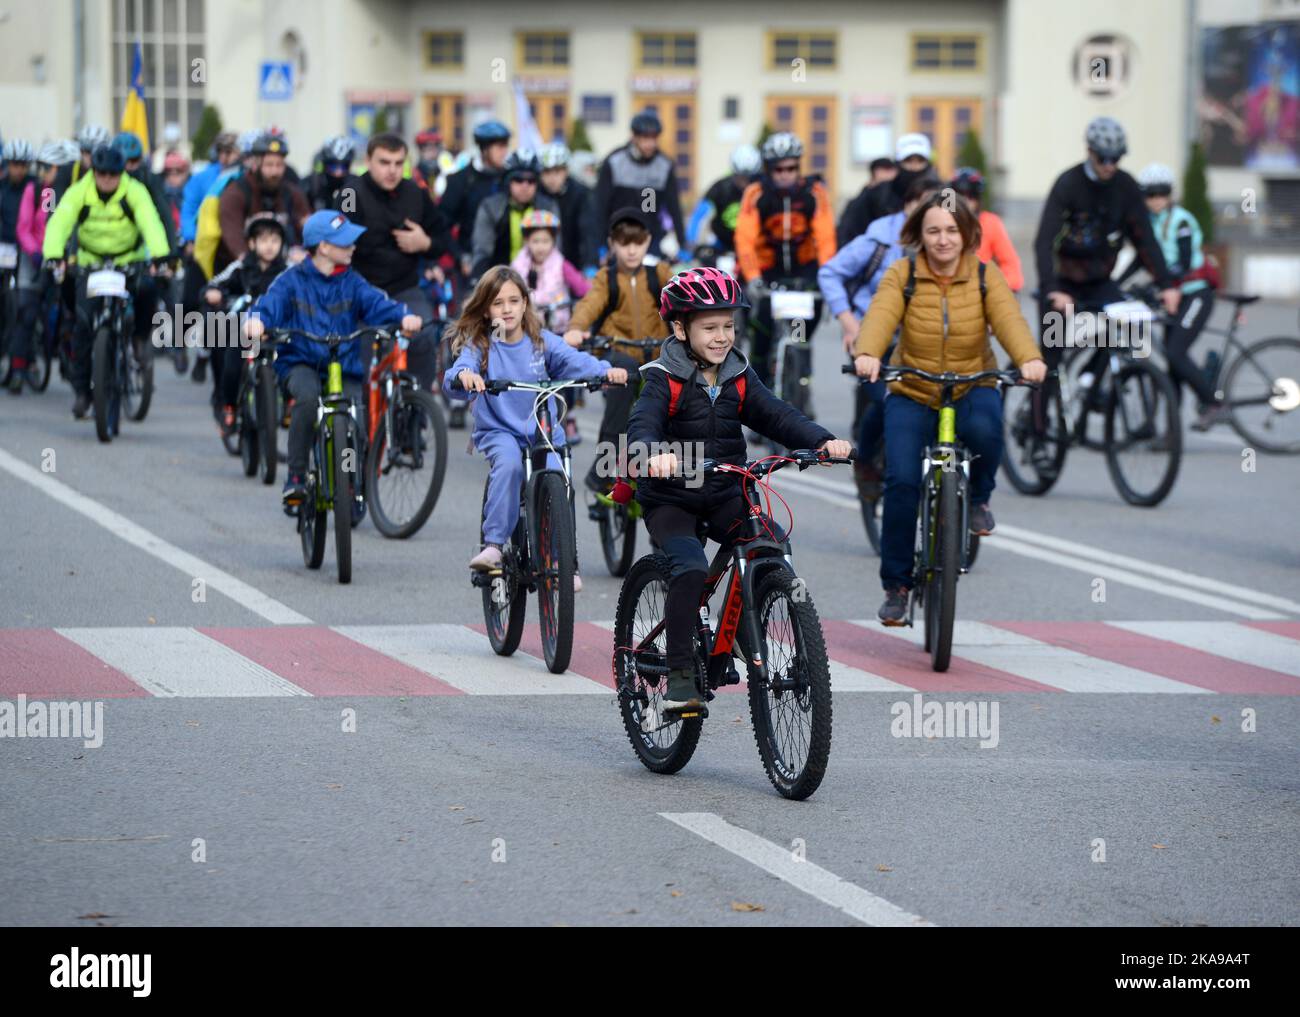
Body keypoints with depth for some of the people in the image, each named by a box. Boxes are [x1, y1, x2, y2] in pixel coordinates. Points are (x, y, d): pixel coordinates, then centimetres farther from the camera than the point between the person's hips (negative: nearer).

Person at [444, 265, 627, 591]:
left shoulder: (542, 342, 1)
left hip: (543, 433, 1)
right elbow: (454, 378, -19)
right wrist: (463, 376, -44)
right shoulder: (479, 344, -3)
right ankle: (493, 545, -29)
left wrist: (606, 371, -35)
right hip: (498, 431, -1)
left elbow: (574, 360, -14)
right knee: (509, 463, -33)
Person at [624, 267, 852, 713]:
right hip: (670, 499, -4)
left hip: (724, 496, 4)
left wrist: (822, 441, -23)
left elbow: (777, 415, -5)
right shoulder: (664, 378, -9)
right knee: (690, 568, -26)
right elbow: (642, 424, -25)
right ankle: (680, 674, -17)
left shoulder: (739, 378, 6)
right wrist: (652, 453, -48)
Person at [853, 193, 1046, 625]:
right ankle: (896, 586, -1)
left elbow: (1008, 318, -20)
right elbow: (880, 316, -22)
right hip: (912, 395, 0)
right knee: (901, 481, -16)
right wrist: (867, 354, -45)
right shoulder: (902, 276, -5)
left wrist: (1029, 359, -40)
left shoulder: (985, 277, -3)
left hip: (972, 389, 0)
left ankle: (979, 498, -3)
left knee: (984, 427, -35)